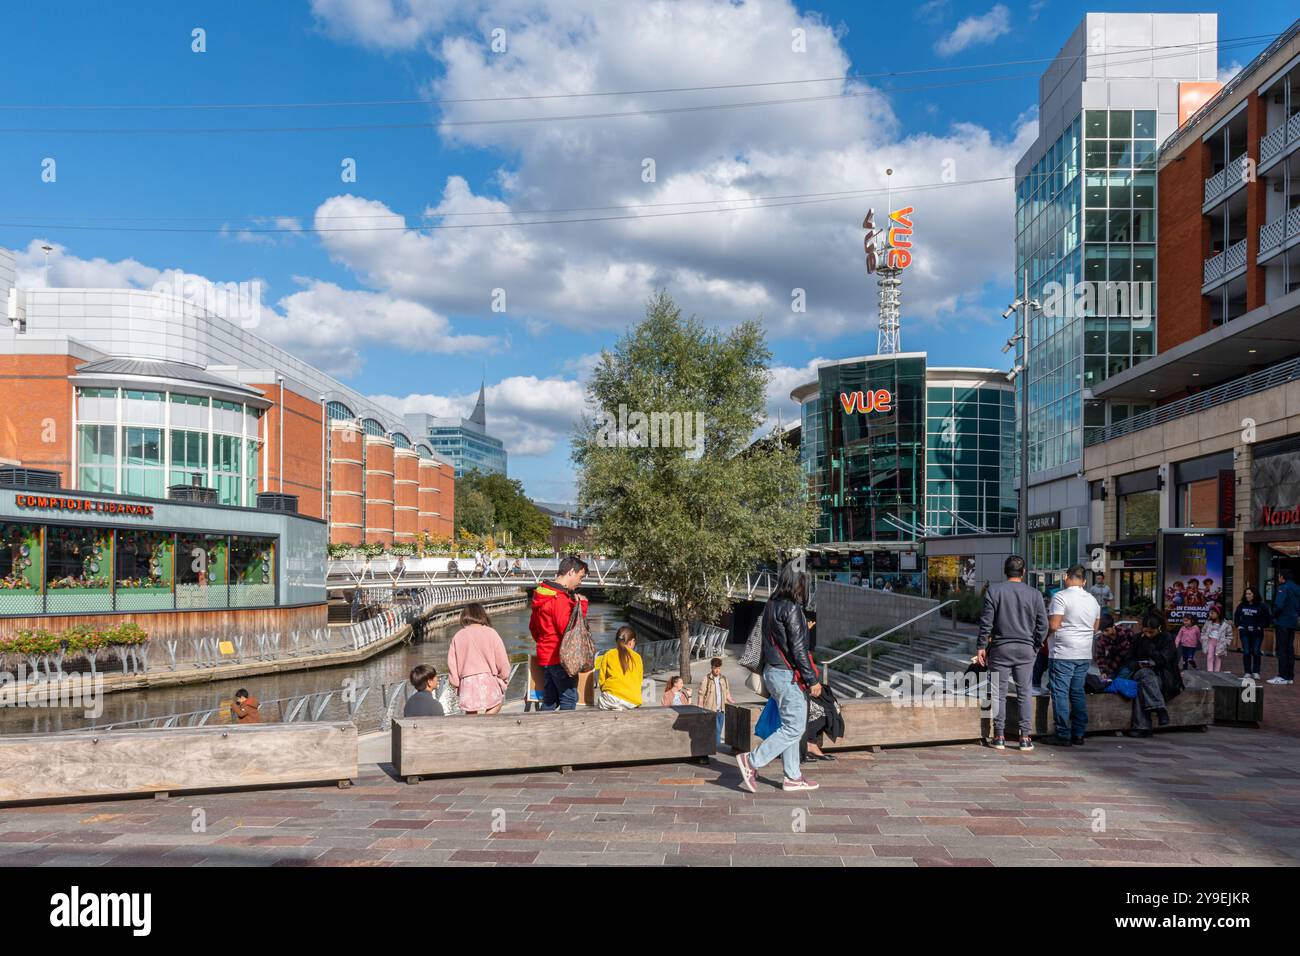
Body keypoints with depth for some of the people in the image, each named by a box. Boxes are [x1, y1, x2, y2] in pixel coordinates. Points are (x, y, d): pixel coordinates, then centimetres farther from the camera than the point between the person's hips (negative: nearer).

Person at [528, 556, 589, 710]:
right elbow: (568, 630, -24)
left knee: (549, 700, 14)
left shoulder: (542, 593, 11)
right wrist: (581, 607, -20)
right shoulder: (560, 598, -20)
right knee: (569, 699, -2)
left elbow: (533, 627, 20)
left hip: (545, 657, 9)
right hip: (560, 658, -9)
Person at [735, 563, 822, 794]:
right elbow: (798, 649, -18)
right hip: (787, 675, -10)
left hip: (772, 672, 10)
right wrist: (812, 680, -14)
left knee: (791, 725, 15)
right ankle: (751, 761, -5)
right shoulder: (791, 608, -17)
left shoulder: (772, 605, 10)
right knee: (794, 727, -3)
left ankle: (793, 777, 20)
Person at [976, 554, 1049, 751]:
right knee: (1025, 693, 6)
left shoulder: (993, 591, -3)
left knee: (999, 693, 4)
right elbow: (1043, 625, 4)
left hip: (1000, 648, -1)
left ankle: (999, 736, 6)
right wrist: (1035, 647, 15)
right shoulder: (1034, 594, 2)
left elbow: (986, 622, -6)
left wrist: (981, 646, -1)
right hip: (1026, 649, 1)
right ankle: (1025, 737, 5)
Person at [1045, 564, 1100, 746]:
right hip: (1084, 655, 7)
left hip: (1062, 654, -7)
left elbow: (1053, 625, -17)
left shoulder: (1061, 596, -12)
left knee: (1060, 693, -2)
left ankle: (1064, 735, -2)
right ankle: (1079, 735, 15)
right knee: (1078, 692, 13)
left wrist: (1045, 635, 1)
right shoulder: (1093, 600, 11)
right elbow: (1096, 628, 18)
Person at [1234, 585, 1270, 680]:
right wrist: (1238, 626, 7)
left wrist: (1260, 627, -8)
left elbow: (1267, 618, -1)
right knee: (1246, 652, 0)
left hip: (1257, 633, -2)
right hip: (1245, 633, 2)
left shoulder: (1261, 606, -3)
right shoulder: (1241, 606, 7)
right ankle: (1247, 672, 6)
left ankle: (1256, 672, 8)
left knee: (1256, 652, 0)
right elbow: (1236, 617, 18)